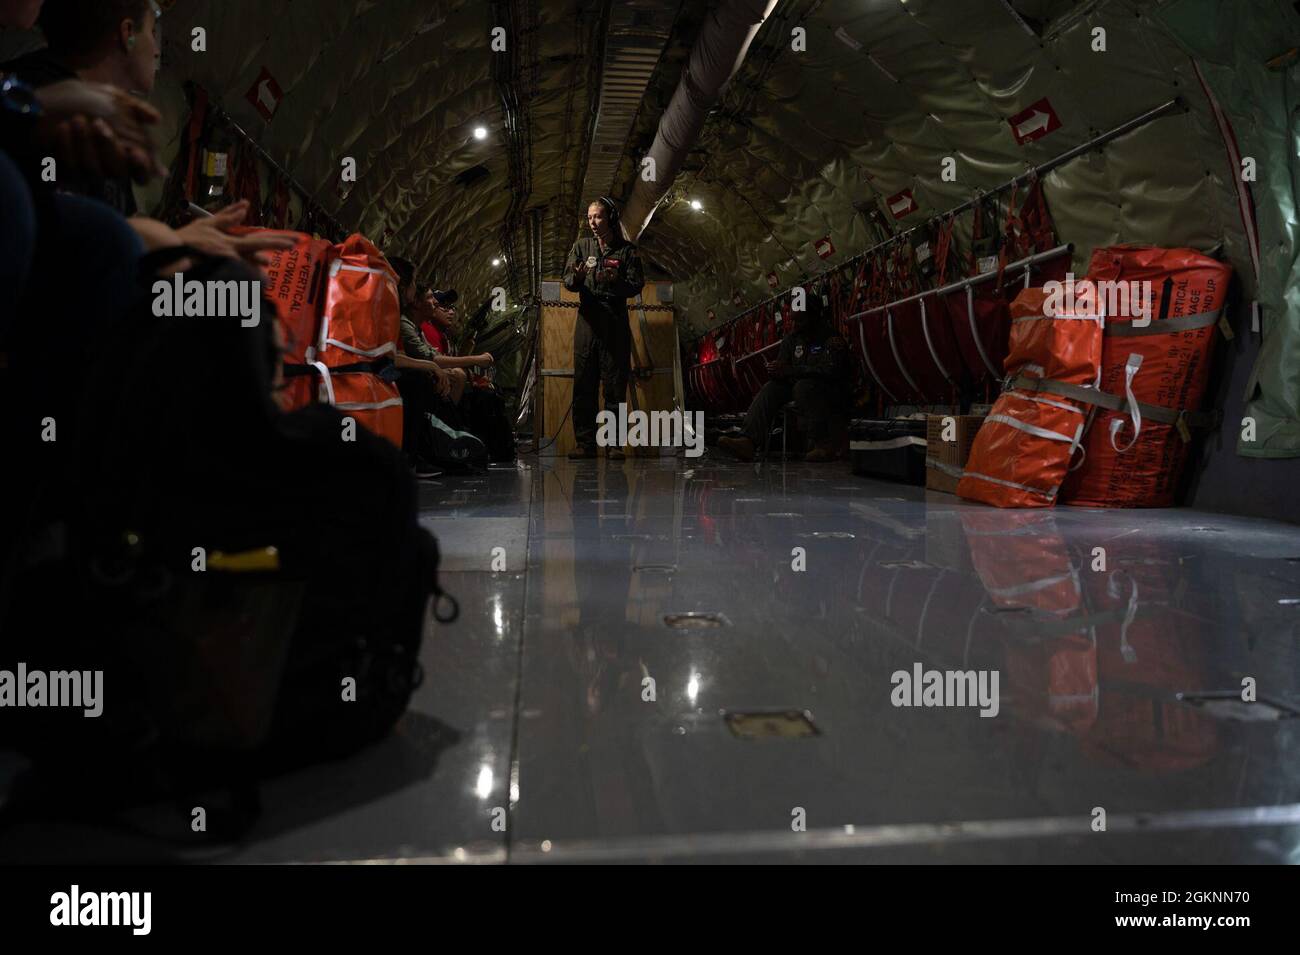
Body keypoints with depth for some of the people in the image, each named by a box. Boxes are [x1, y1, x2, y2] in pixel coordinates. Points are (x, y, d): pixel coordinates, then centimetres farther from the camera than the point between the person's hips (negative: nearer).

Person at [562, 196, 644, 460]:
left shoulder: (626, 250, 6)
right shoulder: (581, 246, 12)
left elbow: (637, 286, -2)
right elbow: (567, 282, 4)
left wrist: (616, 280, -21)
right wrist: (576, 277, -19)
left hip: (616, 322, -2)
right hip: (587, 320, 2)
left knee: (615, 386, -1)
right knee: (583, 384, 0)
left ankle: (614, 443, 3)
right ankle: (585, 443, 4)